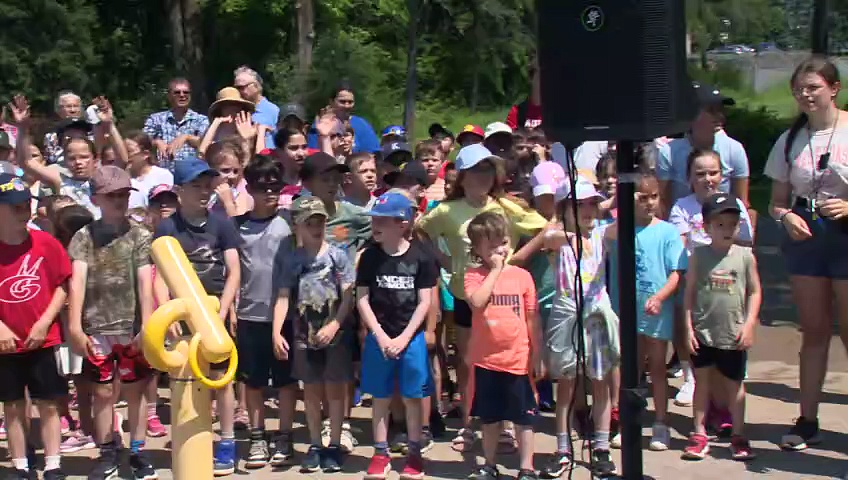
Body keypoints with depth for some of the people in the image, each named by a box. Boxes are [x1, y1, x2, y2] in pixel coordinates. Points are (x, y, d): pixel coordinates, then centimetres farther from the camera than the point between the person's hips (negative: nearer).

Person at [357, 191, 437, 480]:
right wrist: (381, 336, -9)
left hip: (411, 338, -1)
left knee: (412, 399, 6)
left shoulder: (420, 257, -6)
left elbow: (424, 302, -5)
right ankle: (381, 454, 19)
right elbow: (362, 299, -1)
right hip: (378, 338, 1)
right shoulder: (369, 257, -2)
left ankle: (414, 454, 18)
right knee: (381, 399, 8)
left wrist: (403, 338, -11)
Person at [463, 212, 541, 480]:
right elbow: (477, 301, -24)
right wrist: (495, 270, -16)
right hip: (486, 360, 0)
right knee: (490, 418, 14)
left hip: (518, 360, 0)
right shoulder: (474, 276, -2)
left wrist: (537, 355, 2)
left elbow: (532, 318, 3)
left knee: (523, 418, 6)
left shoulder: (522, 276, 0)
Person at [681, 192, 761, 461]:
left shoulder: (745, 256, -1)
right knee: (702, 381, 8)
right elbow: (689, 292, 0)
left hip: (734, 335, 0)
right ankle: (699, 435, 17)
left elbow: (755, 292, 3)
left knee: (735, 384, 10)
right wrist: (688, 327, -4)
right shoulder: (699, 255, -2)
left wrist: (749, 325, -5)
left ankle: (738, 436, 21)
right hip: (702, 333, 0)